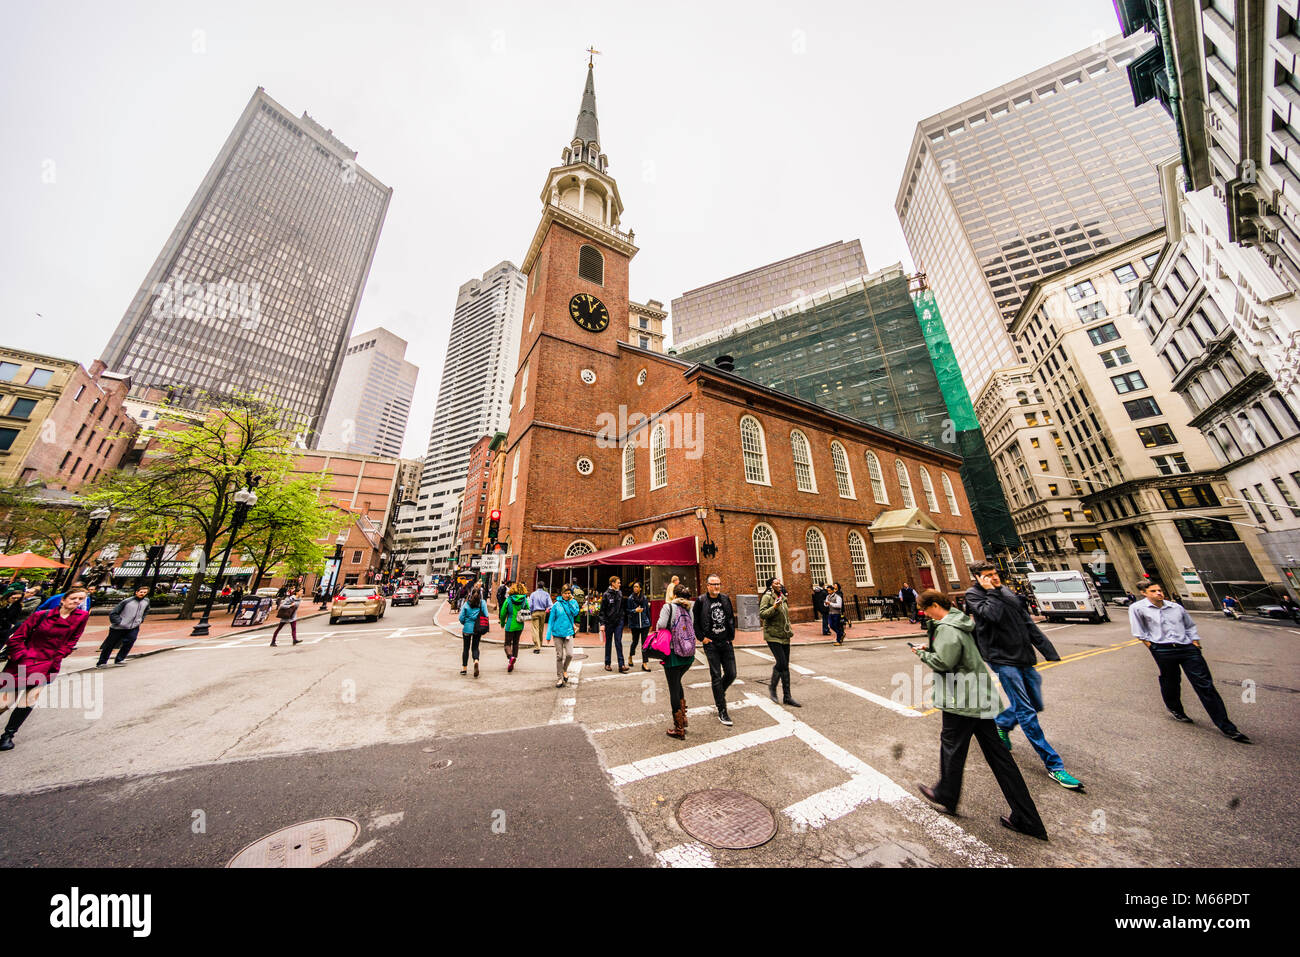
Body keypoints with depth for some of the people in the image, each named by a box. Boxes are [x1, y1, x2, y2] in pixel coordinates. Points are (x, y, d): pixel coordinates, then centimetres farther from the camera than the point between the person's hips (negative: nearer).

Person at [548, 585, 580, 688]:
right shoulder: (556, 605, -2)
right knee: (559, 656, 5)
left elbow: (576, 612, -12)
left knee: (569, 654, -8)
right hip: (557, 633, -1)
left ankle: (565, 670, 21)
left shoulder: (573, 602, 3)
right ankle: (559, 678, 20)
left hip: (568, 632, 1)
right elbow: (551, 620, 2)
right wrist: (549, 634, -1)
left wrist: (571, 601, -12)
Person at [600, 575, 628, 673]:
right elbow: (602, 610, -7)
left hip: (619, 621, 2)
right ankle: (607, 664, 23)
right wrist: (602, 623, -11)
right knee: (608, 643, 10)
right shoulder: (606, 594, -8)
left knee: (619, 643, 0)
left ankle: (621, 665, 1)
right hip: (609, 622, -2)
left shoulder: (620, 593, 4)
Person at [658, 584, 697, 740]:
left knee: (674, 689, 8)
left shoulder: (668, 607, -10)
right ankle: (683, 717, 31)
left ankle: (679, 729, 18)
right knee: (677, 683, 28)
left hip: (674, 654, -6)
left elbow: (661, 625, -20)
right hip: (689, 656, 6)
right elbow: (692, 628, 6)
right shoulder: (689, 609, 5)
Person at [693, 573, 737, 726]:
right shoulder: (701, 601, -9)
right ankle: (722, 712, 13)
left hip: (726, 642, 4)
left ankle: (719, 694, 36)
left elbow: (732, 618, 15)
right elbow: (694, 622, -2)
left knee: (731, 674, 7)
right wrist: (702, 638, -6)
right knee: (716, 676, 0)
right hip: (711, 644, -4)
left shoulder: (725, 599, 4)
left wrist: (732, 636, 9)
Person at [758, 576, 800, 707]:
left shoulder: (782, 597, 13)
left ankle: (787, 697, 17)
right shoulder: (767, 597, -11)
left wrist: (789, 629, 18)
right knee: (781, 663, -14)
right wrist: (774, 607, -30)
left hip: (784, 636, 7)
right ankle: (772, 687, 12)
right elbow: (762, 614, -20)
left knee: (785, 665, 8)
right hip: (773, 636, -7)